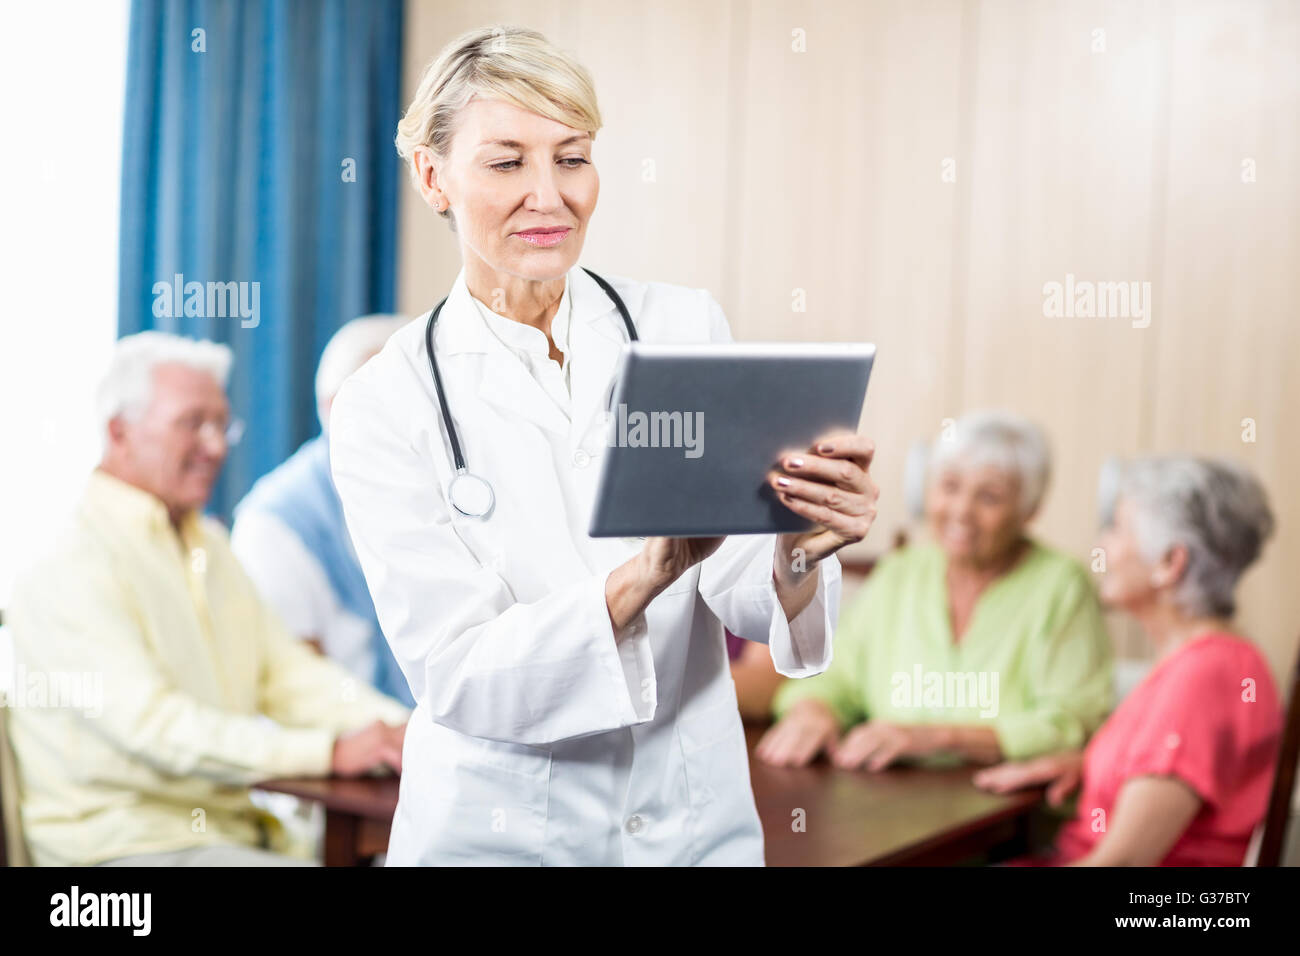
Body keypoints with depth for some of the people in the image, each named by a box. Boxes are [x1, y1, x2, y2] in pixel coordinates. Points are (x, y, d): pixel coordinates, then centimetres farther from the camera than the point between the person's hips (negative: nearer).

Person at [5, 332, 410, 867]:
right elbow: (154, 726, -21)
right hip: (124, 846, -8)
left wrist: (399, 729, -6)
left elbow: (288, 673, 13)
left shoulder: (209, 550, 18)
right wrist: (329, 751, -25)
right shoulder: (67, 574, -11)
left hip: (233, 834, 8)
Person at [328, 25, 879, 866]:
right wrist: (646, 575, -31)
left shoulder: (685, 326, -5)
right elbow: (455, 679, -16)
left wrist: (798, 552, -30)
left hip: (698, 820, 2)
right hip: (498, 833, -2)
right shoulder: (385, 405, -10)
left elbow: (750, 606, -8)